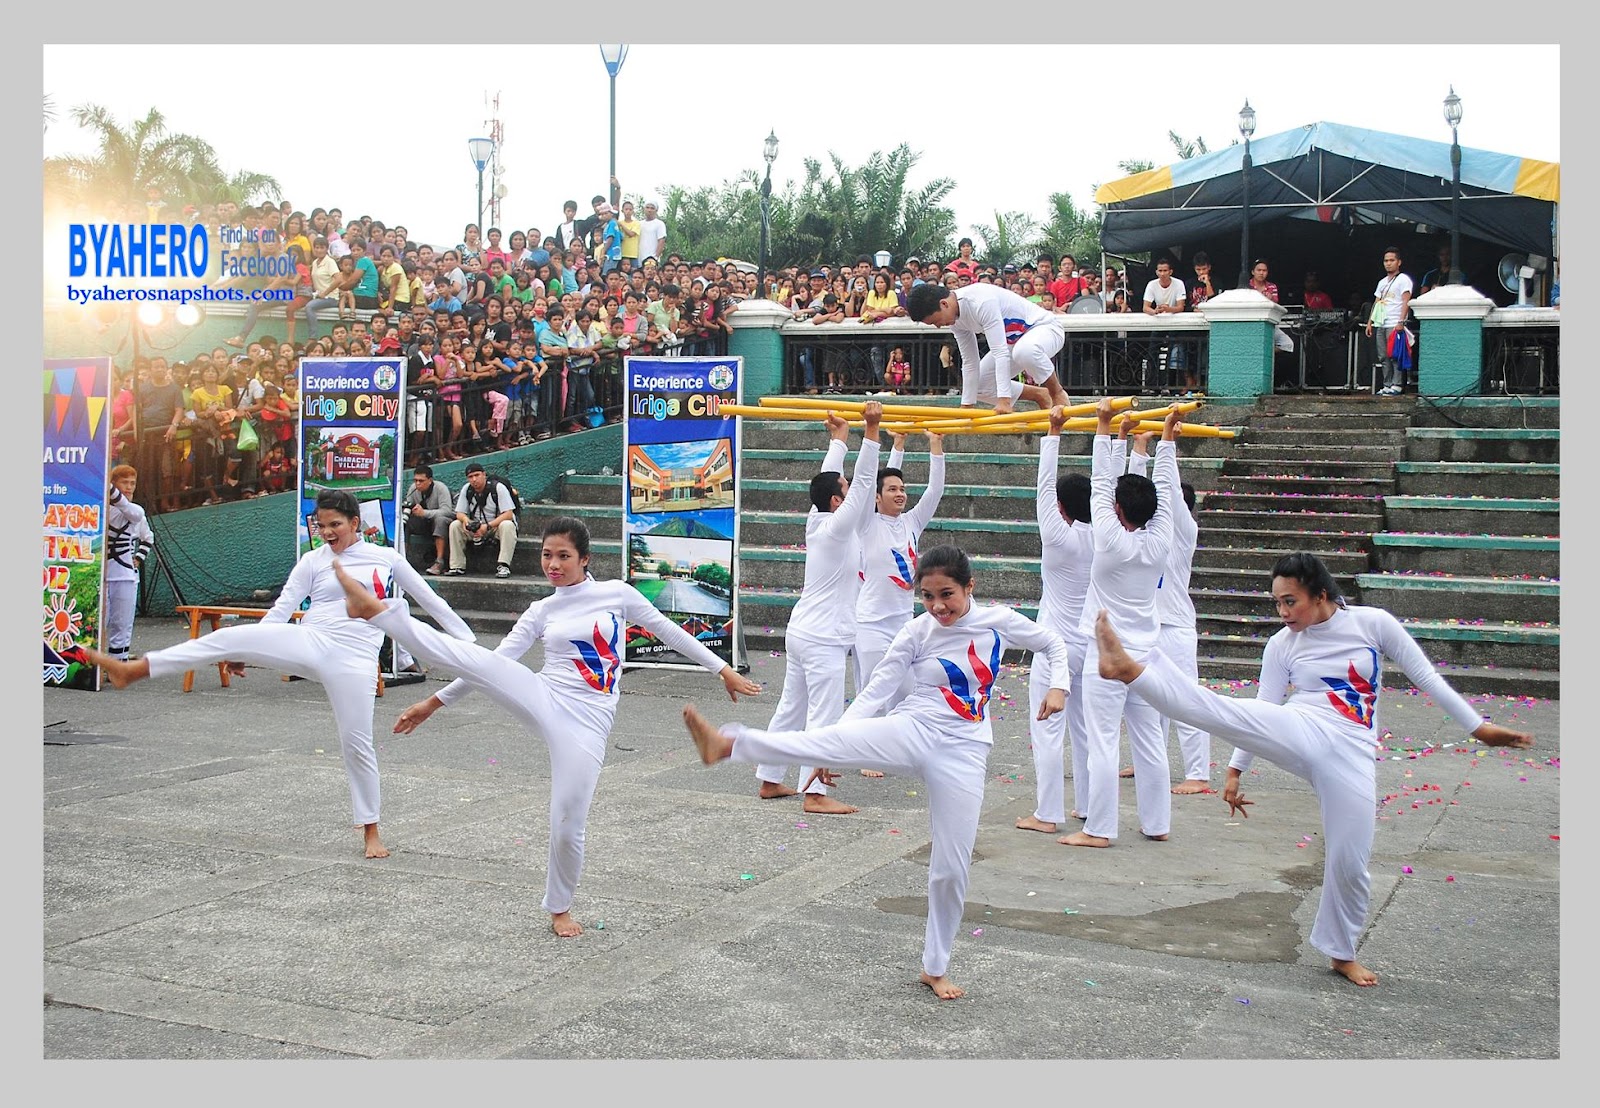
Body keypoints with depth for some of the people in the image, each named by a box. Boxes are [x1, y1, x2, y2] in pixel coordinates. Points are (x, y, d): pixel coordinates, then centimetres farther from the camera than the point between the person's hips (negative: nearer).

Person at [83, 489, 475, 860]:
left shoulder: (387, 557, 8)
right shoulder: (313, 561, 10)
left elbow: (429, 599, 14)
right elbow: (281, 609, 8)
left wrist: (469, 641, 15)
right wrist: (246, 654, 2)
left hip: (353, 659, -1)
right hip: (309, 644, 1)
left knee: (357, 745, -4)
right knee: (231, 637, -18)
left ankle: (371, 832, 11)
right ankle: (131, 670, -16)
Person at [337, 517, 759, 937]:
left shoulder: (617, 593, 4)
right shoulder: (541, 612, 10)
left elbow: (669, 631, 11)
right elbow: (495, 663, 11)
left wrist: (723, 669, 12)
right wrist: (435, 702, 8)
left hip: (587, 723, -2)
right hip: (544, 701, 2)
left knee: (568, 828, -5)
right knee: (468, 656, -23)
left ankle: (559, 907, 20)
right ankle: (376, 610, -28)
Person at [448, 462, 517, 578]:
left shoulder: (498, 488, -18)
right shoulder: (466, 489, -3)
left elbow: (508, 514, -23)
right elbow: (459, 513, 1)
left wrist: (488, 526, -32)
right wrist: (465, 519, -25)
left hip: (497, 525, -4)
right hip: (476, 527, 5)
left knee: (507, 526, -37)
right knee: (455, 525, -17)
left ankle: (503, 566, -38)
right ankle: (457, 566, -14)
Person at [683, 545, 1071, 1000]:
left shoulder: (1000, 621, -1)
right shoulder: (918, 632, -3)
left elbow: (1053, 643, 15)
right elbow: (877, 689, -2)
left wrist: (1058, 687, -2)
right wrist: (838, 741, -11)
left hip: (962, 753, 1)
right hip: (911, 732, -1)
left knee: (952, 867, 2)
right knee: (832, 739, -30)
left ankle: (935, 967, 20)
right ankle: (727, 743, -46)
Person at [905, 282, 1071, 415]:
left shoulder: (982, 302, -34)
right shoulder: (955, 319, -7)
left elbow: (1000, 352, -37)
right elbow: (969, 362, 0)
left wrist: (1004, 400, -40)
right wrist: (967, 406, -1)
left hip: (1045, 327, -9)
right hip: (1014, 340, 9)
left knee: (1025, 351, -43)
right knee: (977, 385, 0)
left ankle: (1058, 393, -14)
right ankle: (1040, 396, 16)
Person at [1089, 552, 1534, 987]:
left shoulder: (1373, 622, 1)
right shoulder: (1282, 645, 5)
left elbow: (1425, 676, 7)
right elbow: (1262, 715, 10)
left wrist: (1478, 726, 9)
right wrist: (1236, 771, 8)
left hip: (1351, 754, 0)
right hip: (1303, 735, 0)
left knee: (1350, 863, 1)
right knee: (1223, 711, -27)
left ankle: (1342, 953, 23)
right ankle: (1129, 669, -43)